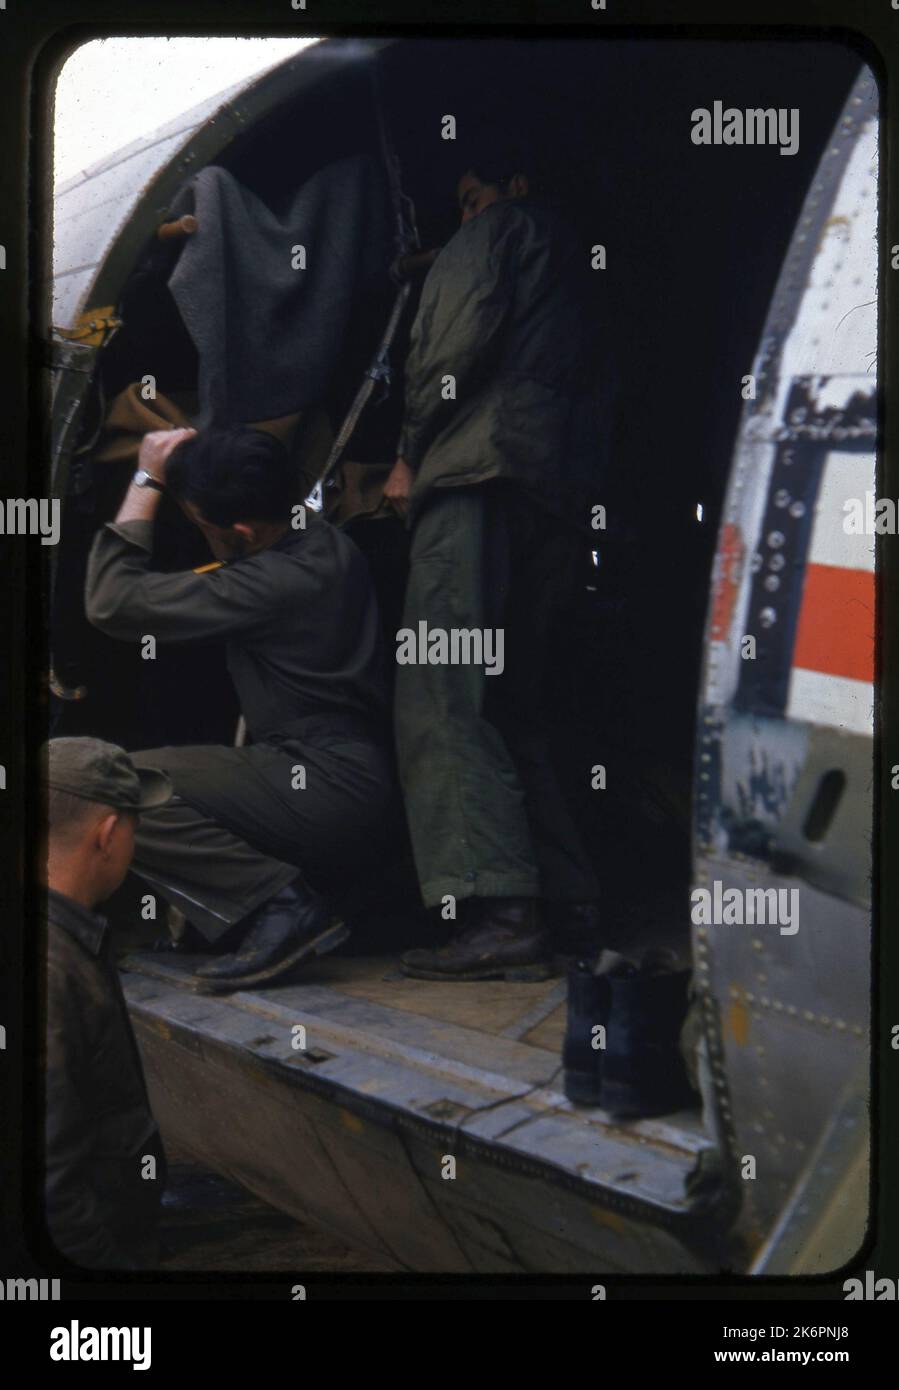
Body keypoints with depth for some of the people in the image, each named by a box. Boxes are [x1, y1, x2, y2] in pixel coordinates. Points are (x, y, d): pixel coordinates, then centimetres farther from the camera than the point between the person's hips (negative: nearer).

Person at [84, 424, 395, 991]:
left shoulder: (273, 582, -20)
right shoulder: (327, 540, 7)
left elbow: (111, 600, -17)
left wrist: (147, 481, -9)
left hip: (327, 789, -10)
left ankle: (283, 904, -15)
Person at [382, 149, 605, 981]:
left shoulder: (503, 229, 13)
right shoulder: (576, 262, 34)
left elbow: (459, 336, -5)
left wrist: (410, 453, 2)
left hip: (483, 473, -9)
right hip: (564, 494, 9)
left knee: (439, 696, -17)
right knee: (515, 704, 14)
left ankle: (499, 913, -28)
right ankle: (571, 899, 11)